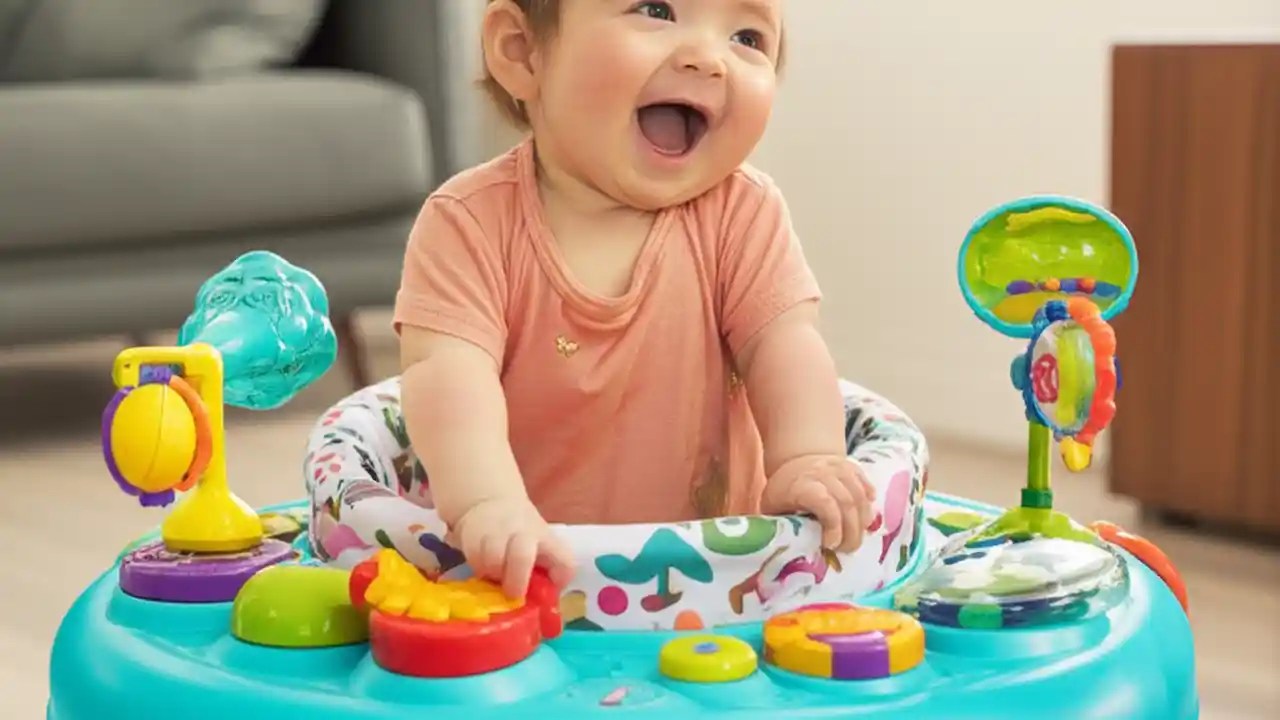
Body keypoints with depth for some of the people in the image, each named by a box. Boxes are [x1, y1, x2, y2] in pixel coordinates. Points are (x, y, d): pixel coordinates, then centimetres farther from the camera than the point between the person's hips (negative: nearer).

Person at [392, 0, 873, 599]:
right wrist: (486, 501, -42)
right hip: (518, 568, -3)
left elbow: (782, 343, -11)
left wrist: (806, 459, -31)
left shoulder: (741, 213, -3)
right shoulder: (472, 222, -12)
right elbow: (448, 369, -24)